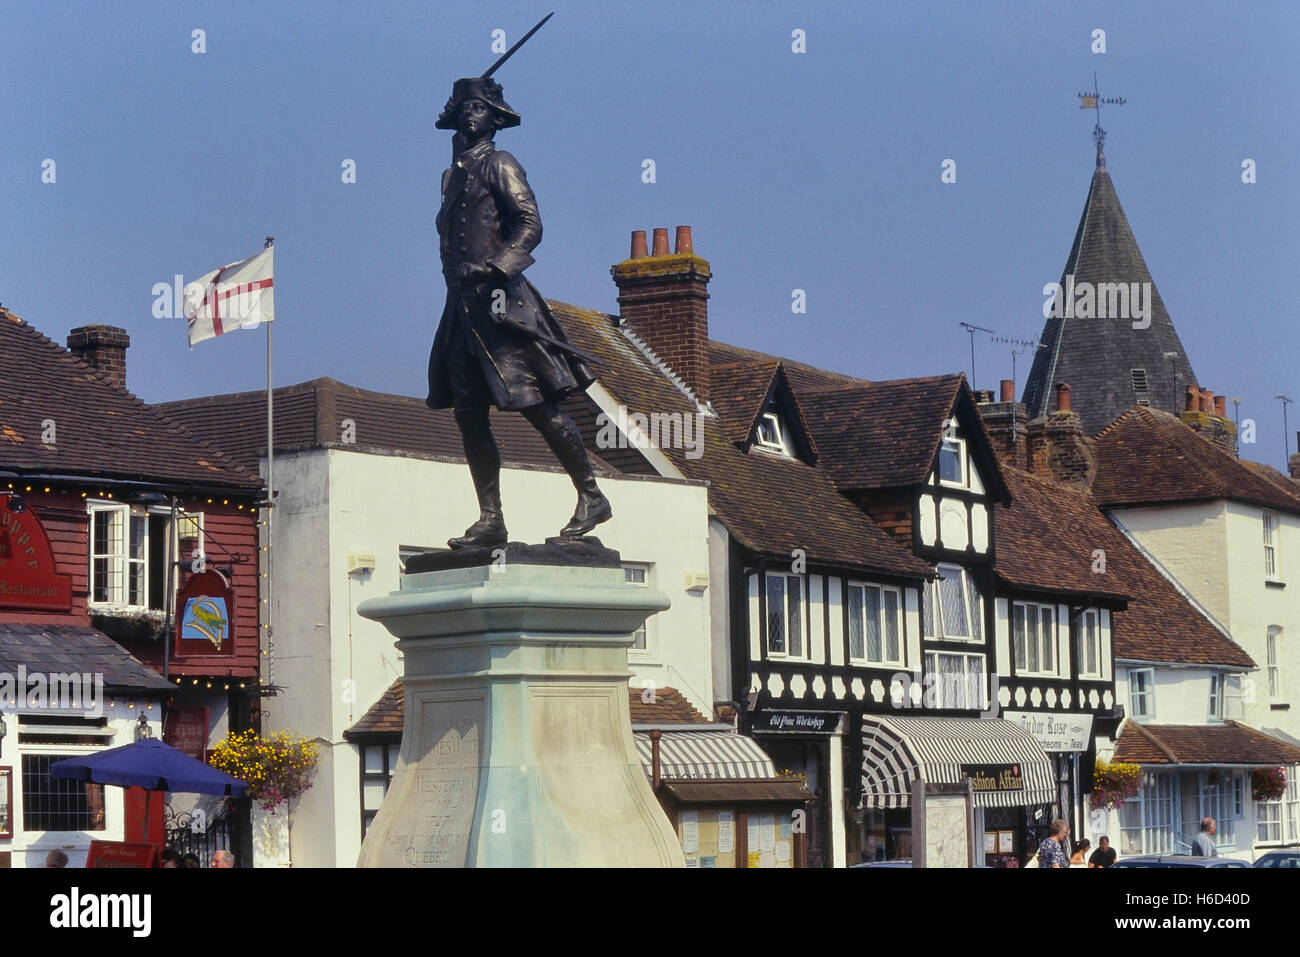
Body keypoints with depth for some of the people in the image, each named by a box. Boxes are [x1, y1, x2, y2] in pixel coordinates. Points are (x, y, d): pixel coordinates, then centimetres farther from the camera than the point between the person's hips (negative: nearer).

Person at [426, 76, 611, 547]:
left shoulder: (499, 165, -2)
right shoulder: (456, 173, 19)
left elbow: (530, 224, -12)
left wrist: (496, 268, -22)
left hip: (498, 301, -8)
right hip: (463, 305, 8)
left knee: (538, 405, -9)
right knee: (468, 415, 3)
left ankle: (591, 498, 0)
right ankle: (490, 520, 6)